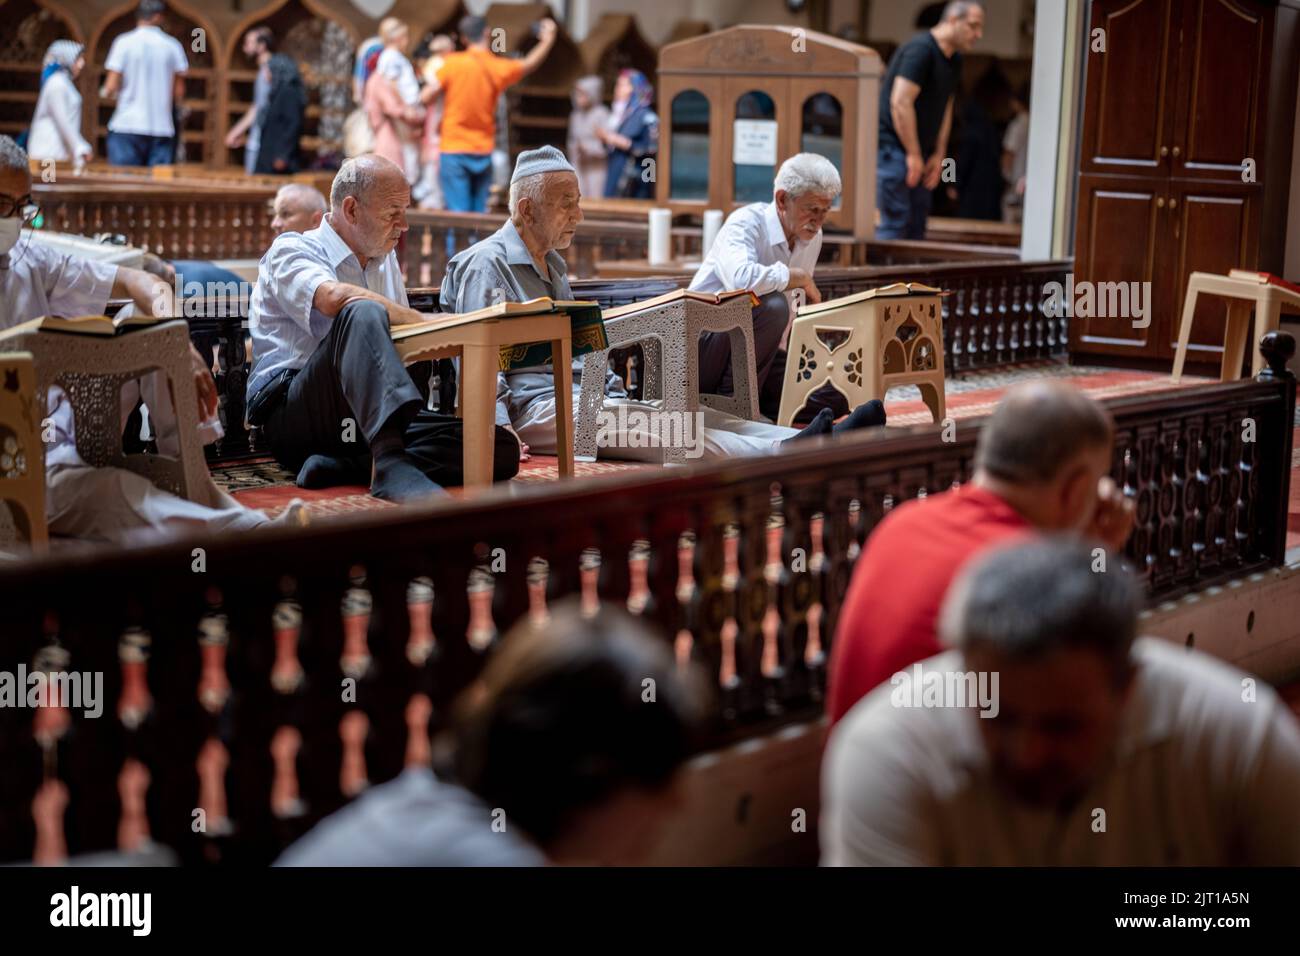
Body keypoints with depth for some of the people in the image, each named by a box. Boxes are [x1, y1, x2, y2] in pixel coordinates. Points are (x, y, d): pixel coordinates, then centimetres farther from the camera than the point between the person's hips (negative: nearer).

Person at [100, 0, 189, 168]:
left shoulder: (124, 43, -2)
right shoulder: (172, 46, 4)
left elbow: (111, 88, -5)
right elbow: (179, 93, 5)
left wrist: (105, 93, 17)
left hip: (127, 126, -2)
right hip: (162, 129, 2)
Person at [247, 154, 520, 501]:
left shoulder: (384, 258, 24)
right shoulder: (291, 250, 1)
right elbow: (336, 298, -22)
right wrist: (429, 323, -18)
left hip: (374, 416, 7)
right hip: (293, 414, -6)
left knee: (502, 450, -18)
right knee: (363, 314, -36)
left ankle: (345, 465, -28)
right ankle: (390, 465, -54)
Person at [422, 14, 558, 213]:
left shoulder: (452, 63, -10)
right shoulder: (499, 68, -2)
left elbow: (425, 98, -10)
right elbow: (529, 64, 18)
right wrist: (547, 41, 30)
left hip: (453, 151, -3)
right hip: (483, 153, 3)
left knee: (458, 214, -6)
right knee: (478, 212, 11)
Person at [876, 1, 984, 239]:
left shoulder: (953, 60, 13)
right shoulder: (920, 50, -16)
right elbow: (900, 103, -22)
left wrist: (938, 155, 10)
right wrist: (913, 155, -18)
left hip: (917, 151, 9)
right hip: (892, 146, -9)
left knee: (917, 225, 9)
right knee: (895, 222, -13)